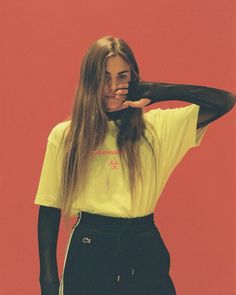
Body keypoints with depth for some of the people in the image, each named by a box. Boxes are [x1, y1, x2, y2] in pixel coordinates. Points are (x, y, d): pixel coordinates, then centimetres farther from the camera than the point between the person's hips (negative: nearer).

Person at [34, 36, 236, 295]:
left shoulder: (156, 127, 4)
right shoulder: (63, 136, 3)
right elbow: (49, 208, 3)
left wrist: (156, 92, -5)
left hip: (144, 255, 1)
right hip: (88, 256, -1)